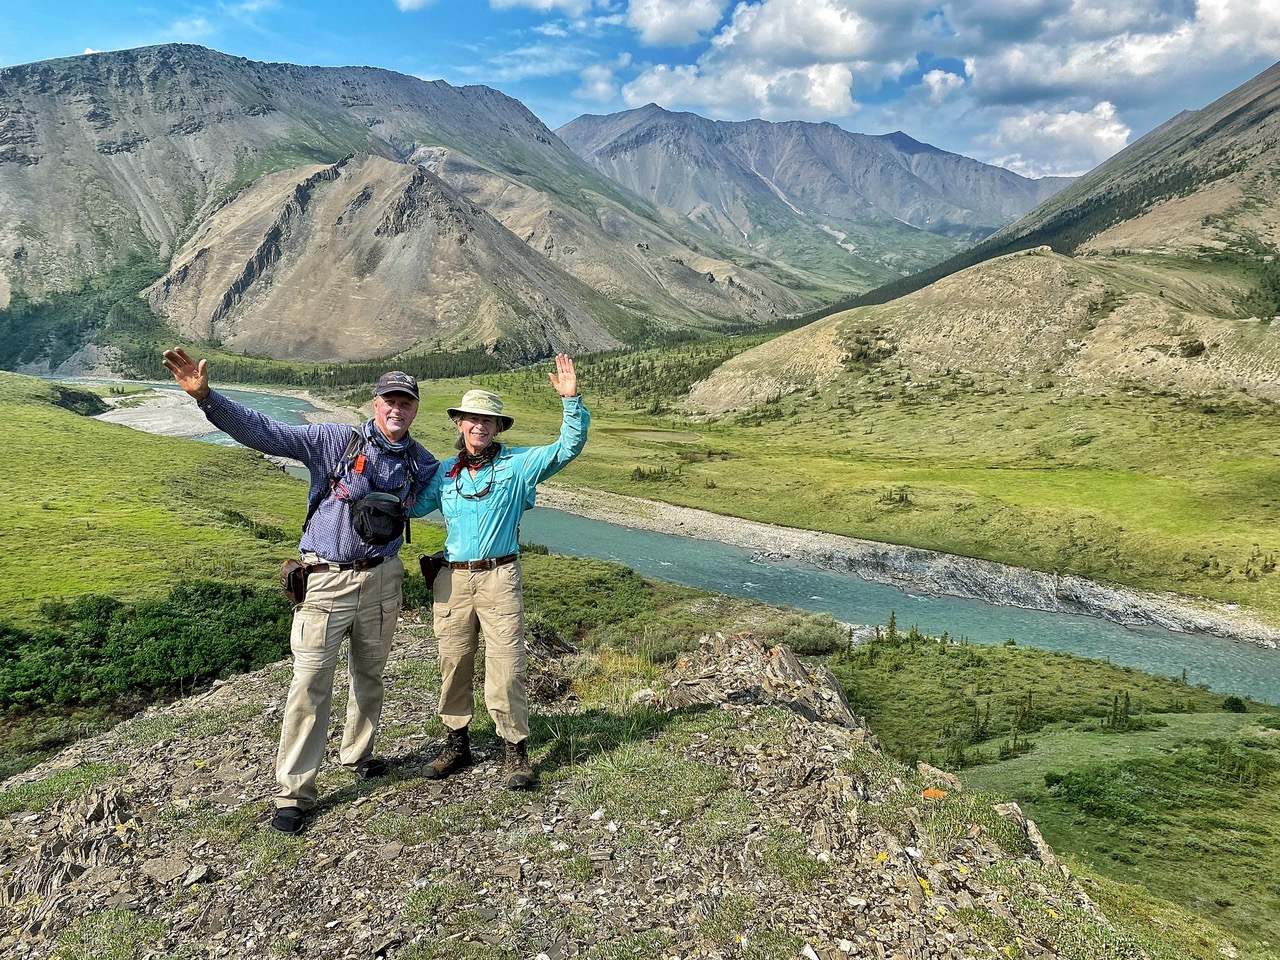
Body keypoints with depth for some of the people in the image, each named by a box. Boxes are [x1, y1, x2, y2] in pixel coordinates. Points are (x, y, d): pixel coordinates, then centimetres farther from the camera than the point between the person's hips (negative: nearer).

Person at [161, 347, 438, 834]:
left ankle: (357, 753, 41)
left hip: (381, 580, 4)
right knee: (310, 685, -2)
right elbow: (263, 431, -16)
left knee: (369, 675, 19)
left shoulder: (421, 463, 4)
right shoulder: (333, 440, -8)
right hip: (326, 582, -4)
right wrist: (206, 396, -27)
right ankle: (294, 792, 10)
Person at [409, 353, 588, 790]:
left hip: (499, 578, -3)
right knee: (453, 665, 12)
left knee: (506, 667, -4)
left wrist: (571, 400, -16)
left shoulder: (518, 464, 2)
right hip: (452, 579, 4)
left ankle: (517, 750, 10)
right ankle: (456, 743, 28)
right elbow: (412, 505, 23)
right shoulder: (444, 472, 12)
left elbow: (568, 447, -5)